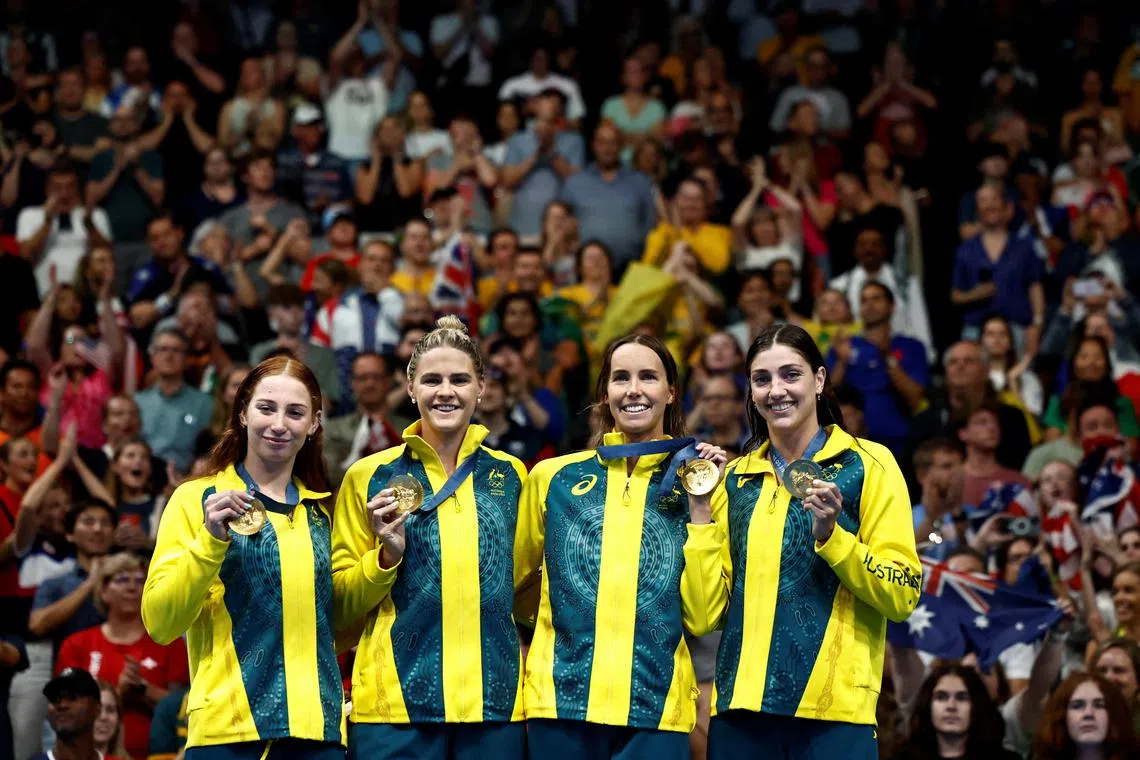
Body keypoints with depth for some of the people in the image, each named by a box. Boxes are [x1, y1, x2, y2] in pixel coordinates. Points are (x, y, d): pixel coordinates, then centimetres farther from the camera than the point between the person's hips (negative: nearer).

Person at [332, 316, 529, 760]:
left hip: (495, 703, 2)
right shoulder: (370, 477, 3)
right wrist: (387, 554, -11)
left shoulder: (509, 474, 11)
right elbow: (342, 606, 5)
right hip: (397, 704, -2)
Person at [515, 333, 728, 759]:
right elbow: (511, 580, 19)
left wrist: (699, 507, -4)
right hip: (560, 703, 0)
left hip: (657, 711, 0)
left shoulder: (696, 484, 7)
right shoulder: (553, 478, 6)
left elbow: (701, 618, -2)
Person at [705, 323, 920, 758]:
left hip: (832, 708, -4)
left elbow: (903, 596, -6)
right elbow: (713, 608, 9)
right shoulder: (737, 477, 12)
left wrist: (830, 534, -18)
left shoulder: (868, 464, -1)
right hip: (741, 705, 4)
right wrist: (700, 510, -1)